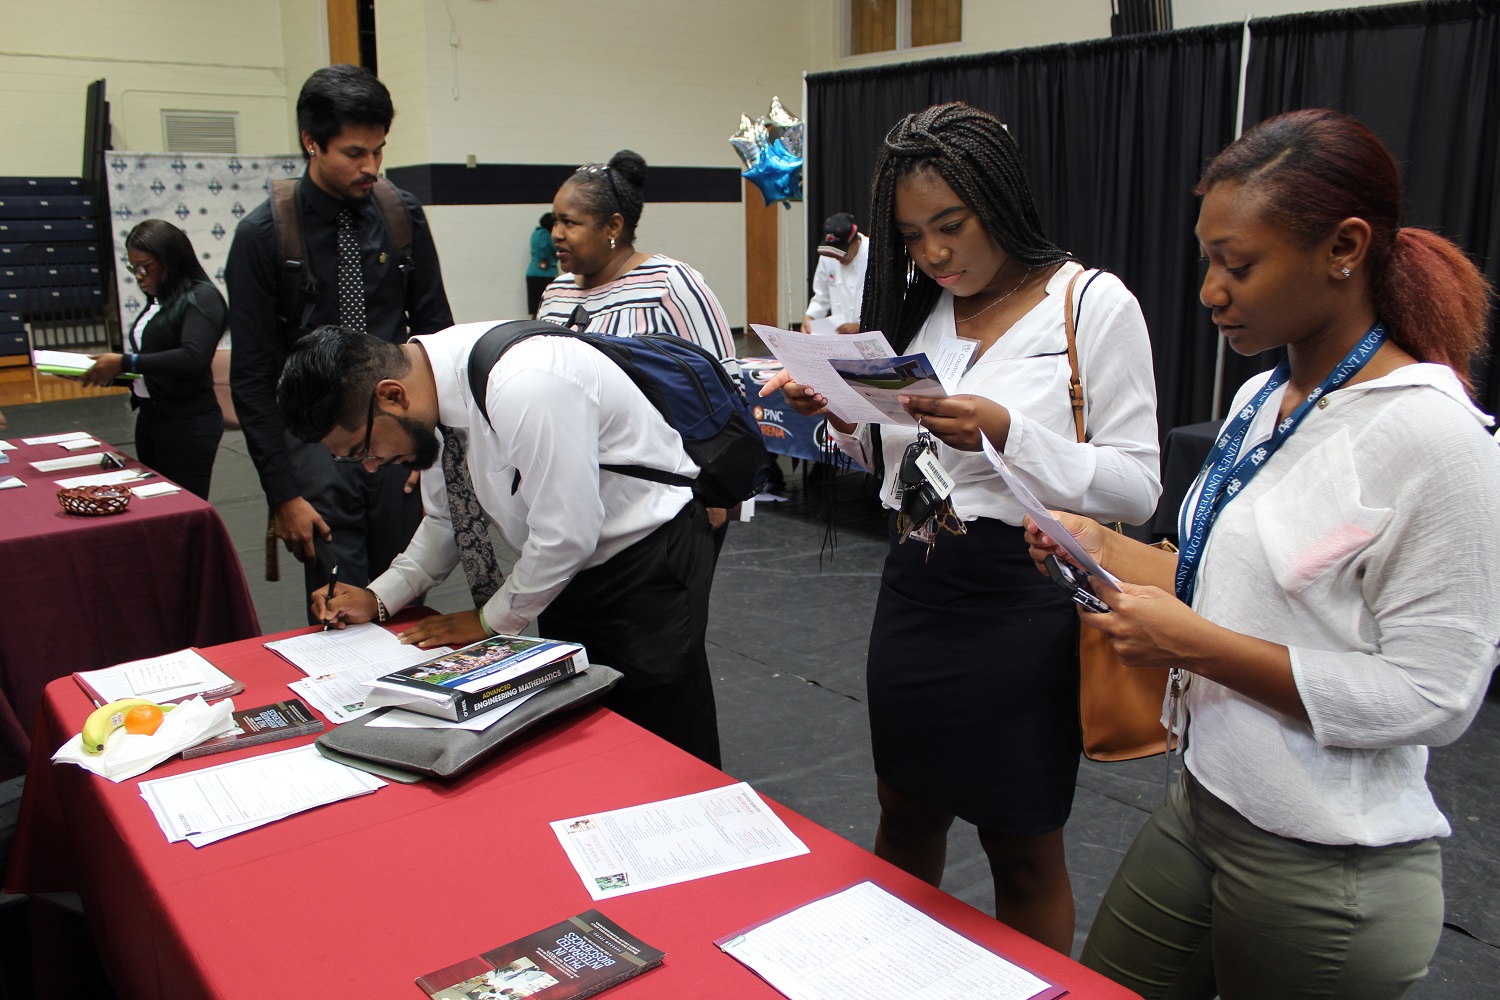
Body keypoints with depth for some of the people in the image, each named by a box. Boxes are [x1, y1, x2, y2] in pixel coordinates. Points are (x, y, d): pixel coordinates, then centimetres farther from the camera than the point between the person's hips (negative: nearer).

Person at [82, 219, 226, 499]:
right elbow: (149, 365, 16)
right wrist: (110, 371, -2)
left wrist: (124, 363, -23)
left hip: (189, 424, -8)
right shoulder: (157, 302, 11)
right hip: (149, 420, 8)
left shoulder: (201, 297, -12)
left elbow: (193, 358, -26)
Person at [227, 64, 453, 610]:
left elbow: (435, 330, 9)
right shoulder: (263, 235, -7)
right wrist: (282, 493, -7)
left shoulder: (403, 216, 2)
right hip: (316, 438, -2)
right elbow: (251, 377, -4)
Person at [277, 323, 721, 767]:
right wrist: (378, 598, -1)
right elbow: (449, 519, 10)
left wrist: (489, 620, -12)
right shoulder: (433, 380, -5)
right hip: (570, 566, 8)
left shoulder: (523, 387, -32)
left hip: (649, 553, -7)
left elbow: (566, 534, -26)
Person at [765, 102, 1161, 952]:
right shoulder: (915, 305, 7)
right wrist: (840, 413, -6)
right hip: (914, 592, 6)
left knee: (1023, 850, 11)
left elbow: (1137, 489, -13)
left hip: (1022, 604, -5)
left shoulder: (1095, 306, -9)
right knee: (906, 816, 21)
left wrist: (1002, 433, -26)